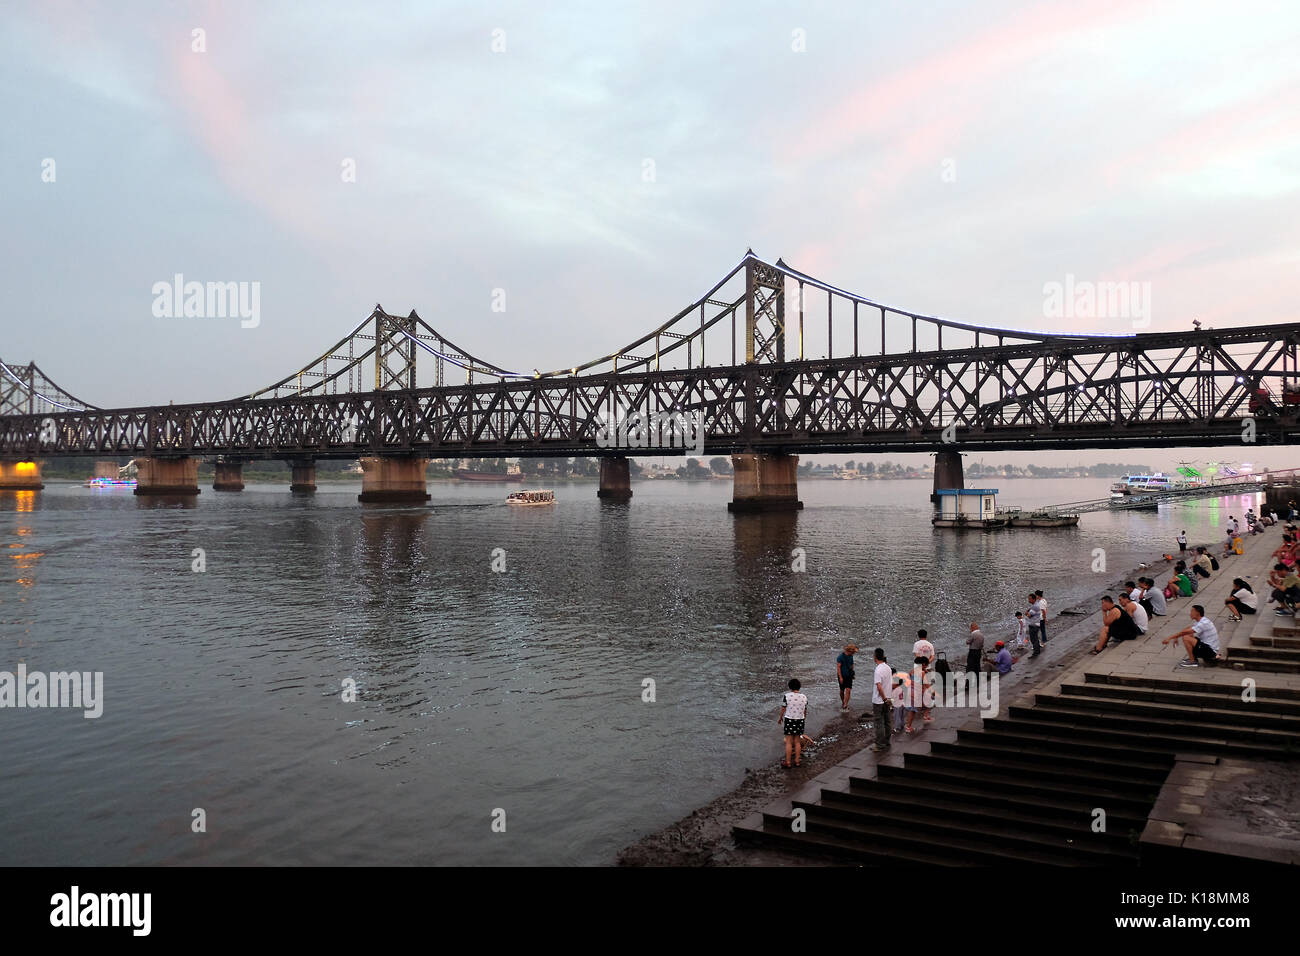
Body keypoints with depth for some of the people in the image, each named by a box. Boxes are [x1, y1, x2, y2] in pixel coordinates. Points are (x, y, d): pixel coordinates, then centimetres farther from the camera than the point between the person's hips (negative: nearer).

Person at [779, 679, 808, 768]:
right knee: (797, 741, 14)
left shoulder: (787, 696, -14)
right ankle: (797, 761, 21)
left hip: (789, 720, -3)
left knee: (789, 742, 6)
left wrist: (780, 718, 13)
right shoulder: (804, 697, -4)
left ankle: (788, 762, 12)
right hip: (800, 720, 3)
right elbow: (805, 711, 5)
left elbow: (783, 709, -5)